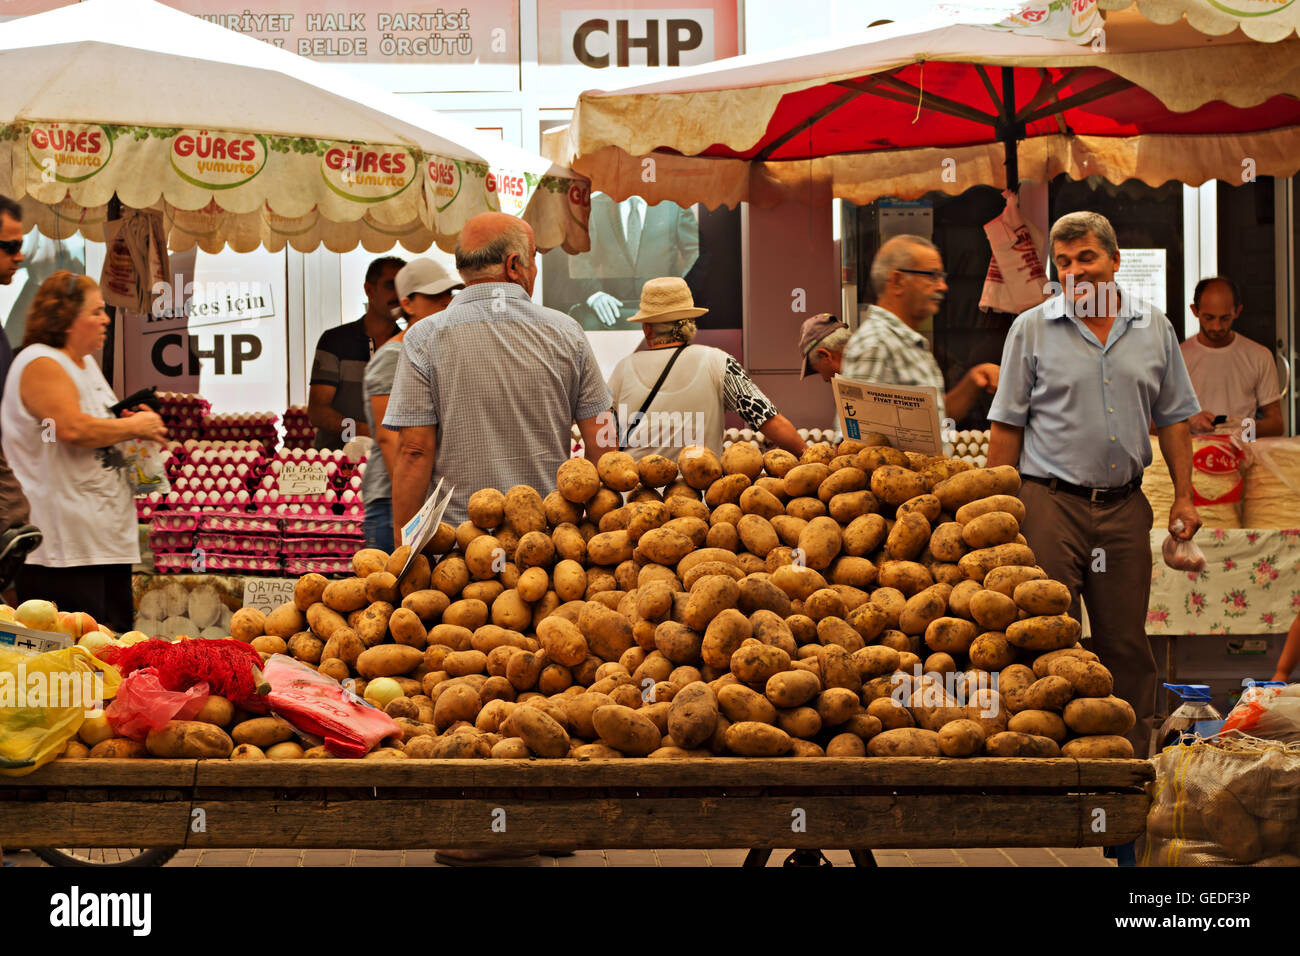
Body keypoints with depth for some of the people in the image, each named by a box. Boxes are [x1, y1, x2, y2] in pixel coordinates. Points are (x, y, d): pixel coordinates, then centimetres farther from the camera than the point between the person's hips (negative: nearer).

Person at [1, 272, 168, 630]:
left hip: (110, 538, 10)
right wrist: (133, 427, -13)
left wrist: (138, 423, 14)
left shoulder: (86, 363, 20)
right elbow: (73, 427, -27)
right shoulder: (41, 365, -11)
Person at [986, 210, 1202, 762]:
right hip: (1051, 503, -2)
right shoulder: (1031, 330, 1)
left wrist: (1183, 496, 7)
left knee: (1126, 644, 5)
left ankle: (1132, 759, 13)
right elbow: (1007, 426, 2)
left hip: (1124, 508, 3)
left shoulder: (1153, 328, 9)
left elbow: (1173, 418, 14)